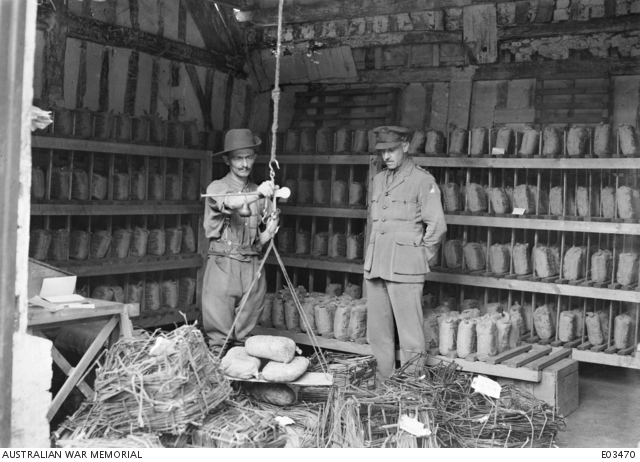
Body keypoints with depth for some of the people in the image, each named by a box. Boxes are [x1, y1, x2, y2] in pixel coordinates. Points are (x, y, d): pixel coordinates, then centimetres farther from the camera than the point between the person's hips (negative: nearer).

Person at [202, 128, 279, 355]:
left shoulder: (259, 193, 13)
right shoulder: (217, 188, -1)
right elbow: (230, 203, -25)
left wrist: (268, 233, -5)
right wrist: (257, 194, -44)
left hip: (252, 267, 4)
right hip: (223, 266, -4)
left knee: (246, 337, 8)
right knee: (220, 338, -3)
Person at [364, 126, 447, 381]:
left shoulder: (422, 181, -5)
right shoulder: (378, 180, 16)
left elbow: (437, 226, -8)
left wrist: (418, 253, 0)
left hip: (404, 269, -7)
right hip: (375, 266, 7)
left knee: (410, 334, -3)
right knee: (378, 332, 12)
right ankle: (383, 384, 23)